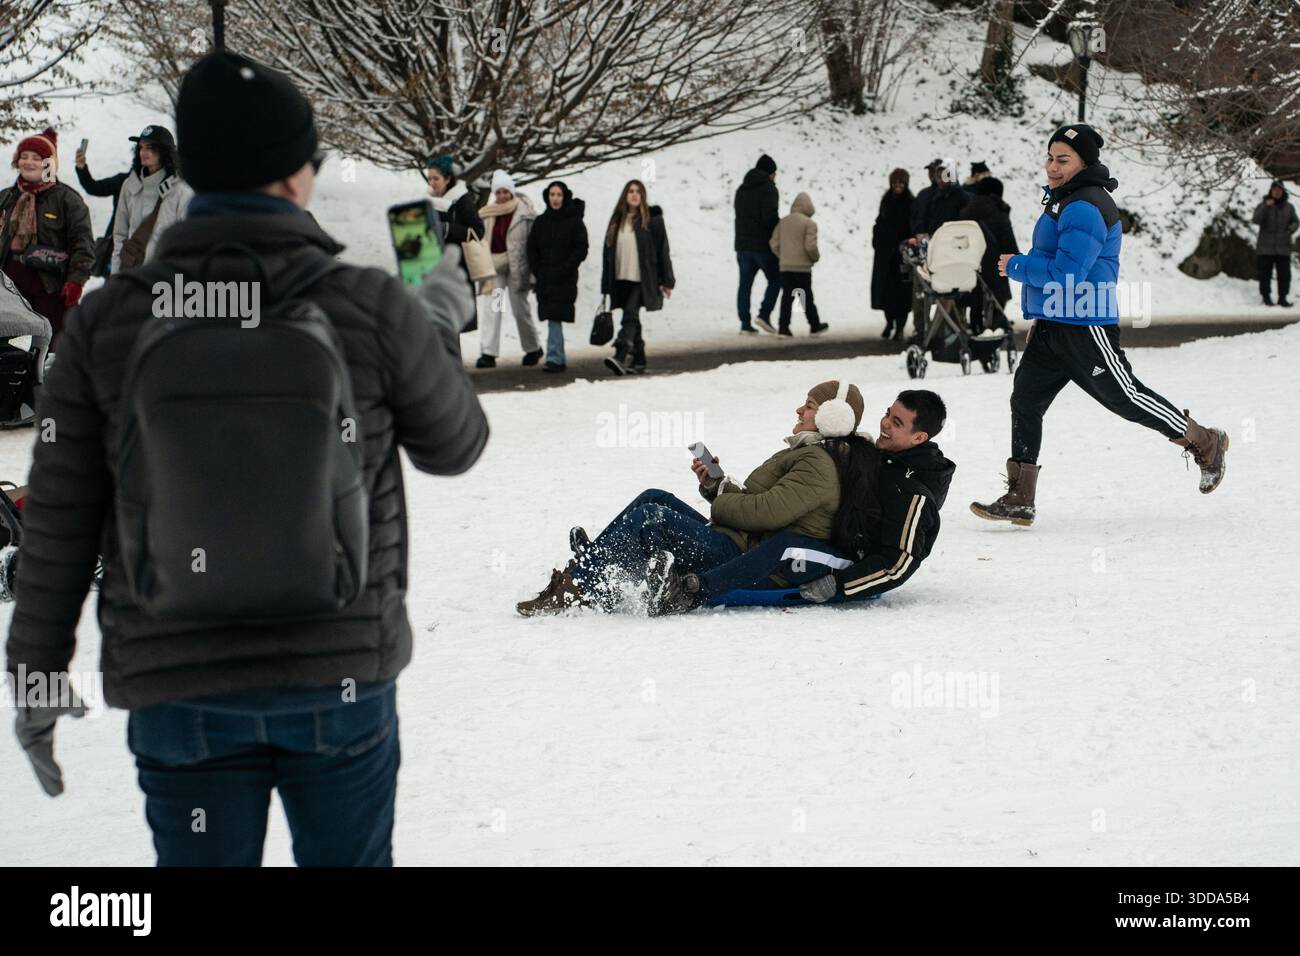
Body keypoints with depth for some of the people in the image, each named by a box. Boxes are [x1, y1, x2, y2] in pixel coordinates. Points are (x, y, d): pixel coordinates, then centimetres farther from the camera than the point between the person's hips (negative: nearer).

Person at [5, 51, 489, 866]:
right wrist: (443, 328, 26)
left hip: (175, 687, 1)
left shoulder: (107, 321, -5)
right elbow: (454, 446, 8)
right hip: (343, 676, -1)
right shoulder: (373, 309, -9)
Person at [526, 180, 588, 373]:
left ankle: (554, 358, -17)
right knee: (553, 319, 7)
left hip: (565, 280, -5)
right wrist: (536, 271, 1)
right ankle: (558, 359, 13)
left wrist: (565, 269, -12)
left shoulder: (574, 221, -2)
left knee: (555, 318, -14)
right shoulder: (541, 222, 11)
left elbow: (581, 250, -5)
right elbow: (532, 248, 14)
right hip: (544, 280, 5)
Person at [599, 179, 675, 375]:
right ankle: (638, 360, 16)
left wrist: (667, 280, -5)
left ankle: (621, 358, -30)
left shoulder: (651, 219, 0)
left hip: (642, 279, -5)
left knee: (630, 316, -18)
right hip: (621, 279, 5)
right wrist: (606, 285, 11)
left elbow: (662, 250, -1)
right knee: (632, 319, 9)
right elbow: (608, 252, 14)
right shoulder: (617, 221, 12)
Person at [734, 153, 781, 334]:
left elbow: (739, 216, 16)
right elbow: (770, 217, -19)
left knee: (745, 284, 6)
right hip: (763, 245, -6)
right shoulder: (769, 189, -11)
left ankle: (745, 323, 3)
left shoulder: (741, 189, 15)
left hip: (743, 244, 7)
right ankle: (764, 315, -7)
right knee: (775, 280, 6)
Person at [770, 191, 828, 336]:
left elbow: (774, 244, 7)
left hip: (785, 266, 4)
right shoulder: (809, 223, -10)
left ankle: (784, 327, -2)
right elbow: (810, 246, -16)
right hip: (802, 267, -4)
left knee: (787, 297, 5)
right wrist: (815, 257, 3)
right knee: (807, 297, 6)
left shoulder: (783, 222, 7)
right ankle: (815, 325, 16)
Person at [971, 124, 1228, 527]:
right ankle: (1018, 500, 4)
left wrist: (1016, 266, -12)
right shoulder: (1062, 201, 16)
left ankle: (1205, 443, 18)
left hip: (1086, 327, -10)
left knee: (1124, 397, -2)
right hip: (1050, 327, 10)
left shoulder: (1085, 209, -18)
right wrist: (1037, 312, 21)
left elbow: (1066, 274, -25)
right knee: (1025, 401, 3)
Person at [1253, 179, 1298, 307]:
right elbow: (1257, 220, -14)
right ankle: (1266, 296, 15)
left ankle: (1282, 298, 9)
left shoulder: (1289, 207, 8)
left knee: (1284, 274, 0)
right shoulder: (1263, 206, 0)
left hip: (1283, 248, 2)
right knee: (1265, 274, 3)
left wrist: (1293, 227, -13)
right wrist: (1266, 206, -25)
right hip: (1265, 247, -2)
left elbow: (1295, 221, 11)